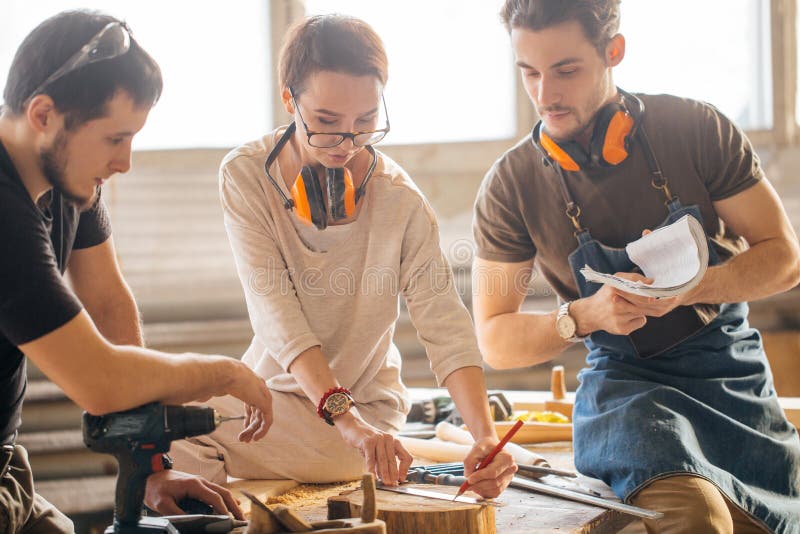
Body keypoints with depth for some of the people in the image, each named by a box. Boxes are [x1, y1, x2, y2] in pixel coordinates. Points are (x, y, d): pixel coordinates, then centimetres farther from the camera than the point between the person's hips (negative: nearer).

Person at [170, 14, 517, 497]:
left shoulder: (402, 202, -15)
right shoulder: (246, 176, -14)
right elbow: (275, 310, -23)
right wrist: (343, 417, -38)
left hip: (367, 400, -3)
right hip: (276, 384, 3)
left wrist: (486, 436, -38)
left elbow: (445, 327, -20)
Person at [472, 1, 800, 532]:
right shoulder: (512, 184, -7)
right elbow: (495, 341, -1)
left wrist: (690, 289, -21)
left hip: (732, 371, 3)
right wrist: (584, 316, -21)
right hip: (624, 382, -2)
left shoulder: (696, 128, -7)